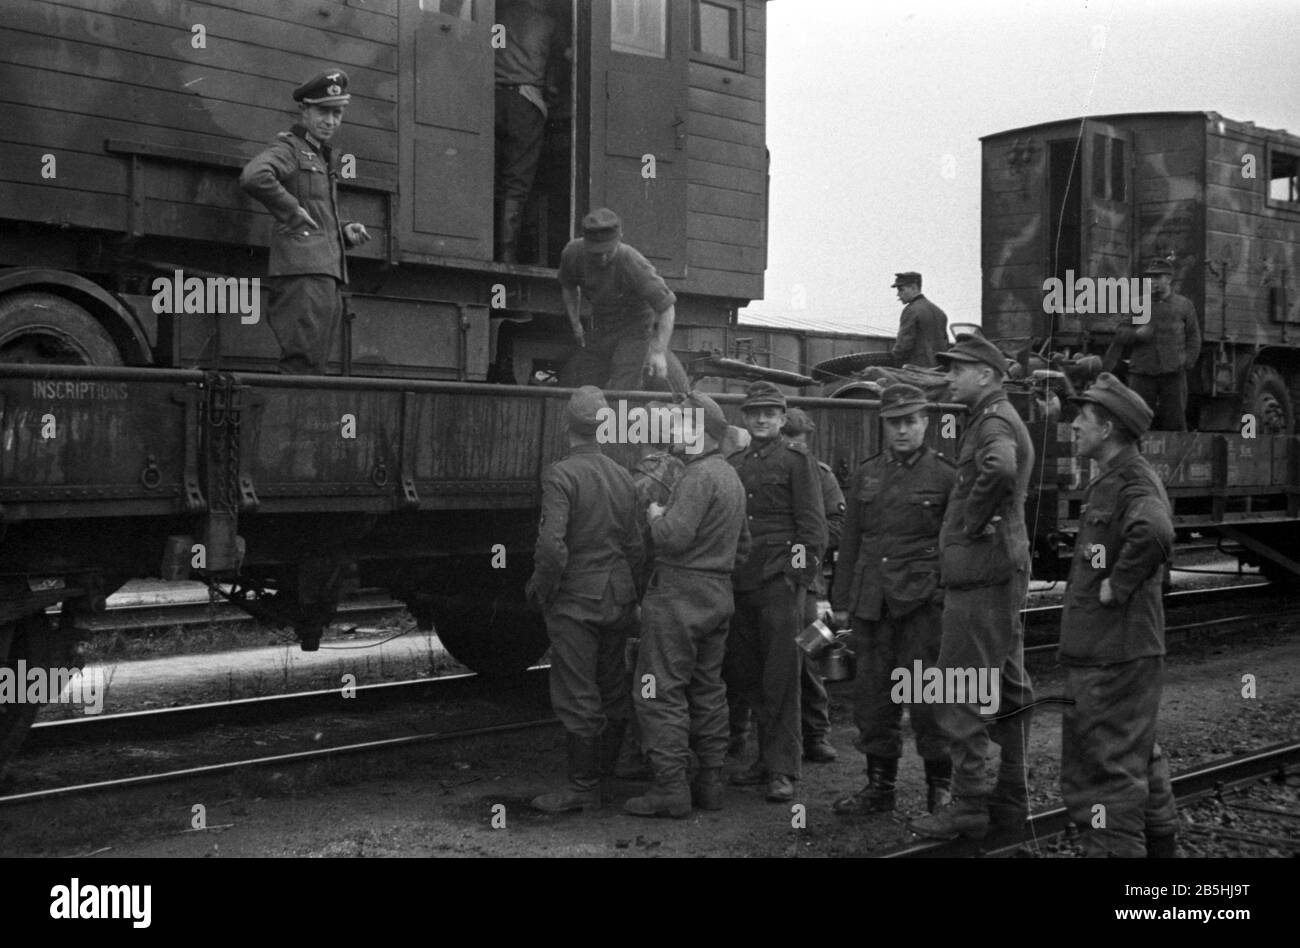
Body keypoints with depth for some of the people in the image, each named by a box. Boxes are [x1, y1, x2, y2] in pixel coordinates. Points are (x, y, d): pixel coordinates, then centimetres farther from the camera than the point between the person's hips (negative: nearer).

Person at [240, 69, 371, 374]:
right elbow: (253, 177, -23)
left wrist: (345, 230, 15)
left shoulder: (323, 157, 27)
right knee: (302, 364, -16)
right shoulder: (289, 149, -2)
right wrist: (292, 210, -15)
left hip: (327, 271, 9)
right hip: (302, 271, -9)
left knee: (315, 366, 8)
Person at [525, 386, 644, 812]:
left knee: (577, 696, 0)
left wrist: (539, 588, -9)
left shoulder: (561, 474, -14)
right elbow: (635, 545, 11)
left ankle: (583, 787, 5)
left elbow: (552, 545, -23)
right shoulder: (622, 476, 6)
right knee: (612, 688, 17)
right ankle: (610, 770, 29)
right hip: (618, 599, 7)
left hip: (575, 601, -7)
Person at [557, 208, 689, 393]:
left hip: (636, 324, -5)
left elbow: (667, 306, -24)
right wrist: (575, 323, 3)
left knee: (622, 389, -19)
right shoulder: (572, 253, -17)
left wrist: (659, 352, -29)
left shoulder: (634, 265, -32)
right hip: (601, 328, 5)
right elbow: (567, 286, 9)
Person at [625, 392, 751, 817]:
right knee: (707, 689, 13)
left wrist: (655, 513, -6)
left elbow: (674, 537, -24)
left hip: (679, 595, -10)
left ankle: (670, 789, -4)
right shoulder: (731, 476, 15)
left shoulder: (699, 475, -16)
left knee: (662, 692, -5)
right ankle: (710, 782, 17)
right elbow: (743, 545, 22)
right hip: (718, 593, 10)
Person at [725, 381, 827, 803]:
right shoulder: (732, 464, 15)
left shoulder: (797, 460, 2)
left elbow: (813, 525, -2)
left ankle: (782, 769, 1)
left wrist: (801, 577, -10)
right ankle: (766, 756, 18)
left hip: (779, 579, -5)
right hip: (739, 580, 5)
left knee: (781, 676, -4)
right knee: (743, 673, 6)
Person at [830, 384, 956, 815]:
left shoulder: (944, 475, 0)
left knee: (928, 697, -2)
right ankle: (879, 785, 18)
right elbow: (850, 541, 15)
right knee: (872, 695, 7)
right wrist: (841, 601, 12)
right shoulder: (867, 474, 13)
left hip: (922, 601, -4)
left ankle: (941, 787, 12)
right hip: (871, 601, 4)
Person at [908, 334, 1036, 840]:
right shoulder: (1003, 418, 18)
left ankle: (967, 807, -2)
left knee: (960, 697, -6)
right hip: (1004, 572, 11)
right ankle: (1012, 799, 23)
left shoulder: (993, 420, -13)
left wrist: (973, 523, -23)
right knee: (1007, 691, 14)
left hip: (980, 573, -11)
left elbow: (1000, 467, -36)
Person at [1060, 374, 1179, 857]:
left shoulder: (1134, 481, -16)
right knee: (1138, 760, 21)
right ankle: (1159, 841, 35)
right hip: (1096, 650, 10)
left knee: (1112, 768, -5)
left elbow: (1154, 532, -38)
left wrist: (1118, 585, -26)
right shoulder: (1109, 480, 15)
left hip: (1117, 657, -10)